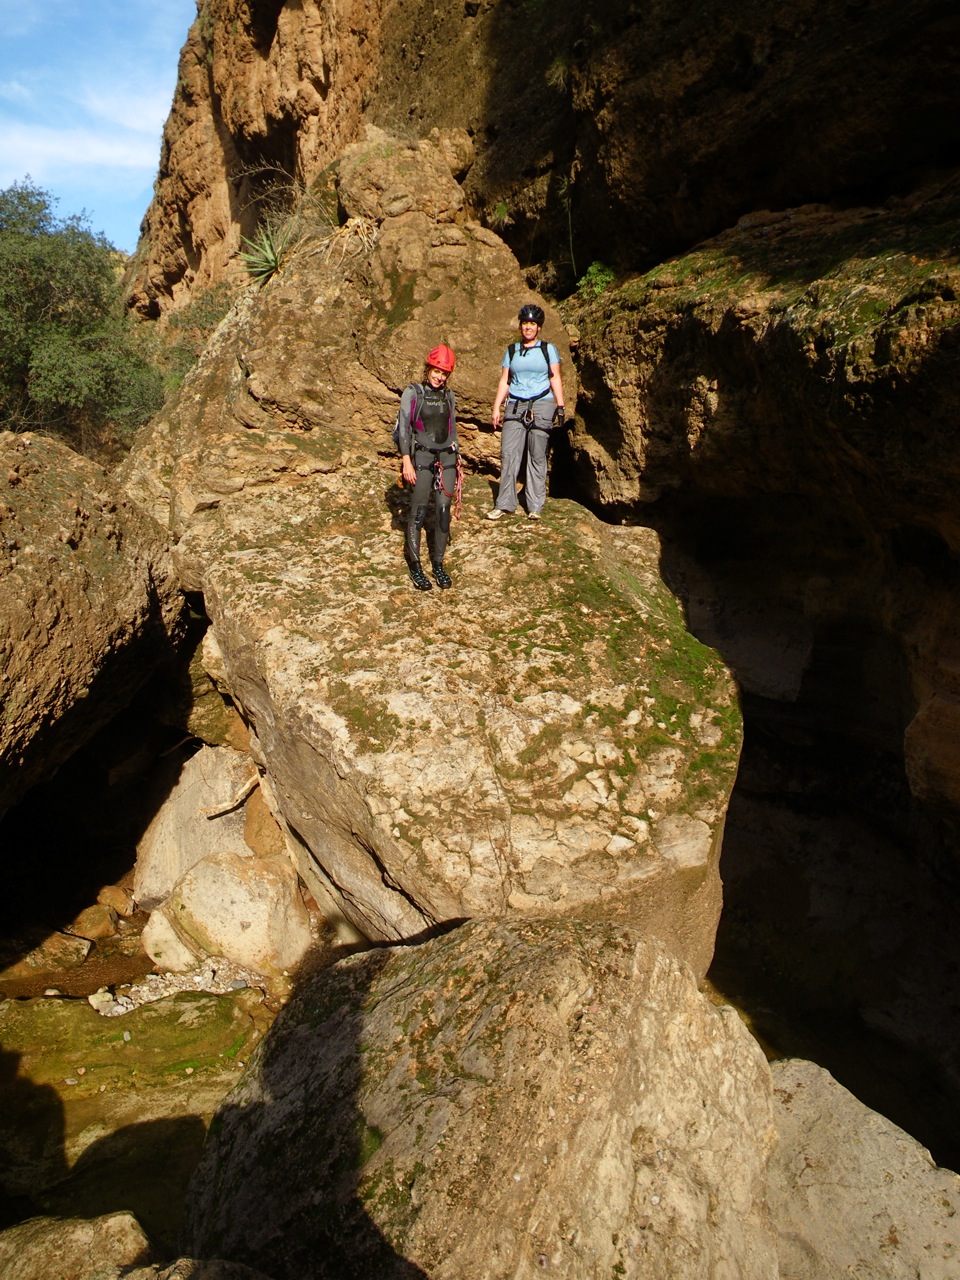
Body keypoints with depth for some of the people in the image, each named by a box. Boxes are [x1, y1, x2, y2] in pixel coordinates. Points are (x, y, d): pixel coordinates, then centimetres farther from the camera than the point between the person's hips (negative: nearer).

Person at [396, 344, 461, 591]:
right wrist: (406, 461, -12)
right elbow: (403, 427, -5)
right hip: (422, 457, -4)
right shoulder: (412, 393, 0)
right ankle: (414, 564, 1)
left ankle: (438, 563, 8)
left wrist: (457, 459, 18)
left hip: (447, 458, 4)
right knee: (418, 511, -7)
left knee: (444, 511, 0)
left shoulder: (449, 397, 13)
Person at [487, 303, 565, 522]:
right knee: (508, 453, -8)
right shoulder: (511, 350, 15)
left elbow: (556, 379, 7)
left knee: (537, 456, -2)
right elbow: (504, 381, 14)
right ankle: (505, 504, -4)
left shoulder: (548, 349, 10)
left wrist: (560, 406, -1)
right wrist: (496, 408, 7)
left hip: (541, 405, -2)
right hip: (515, 405, 2)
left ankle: (535, 506, 2)